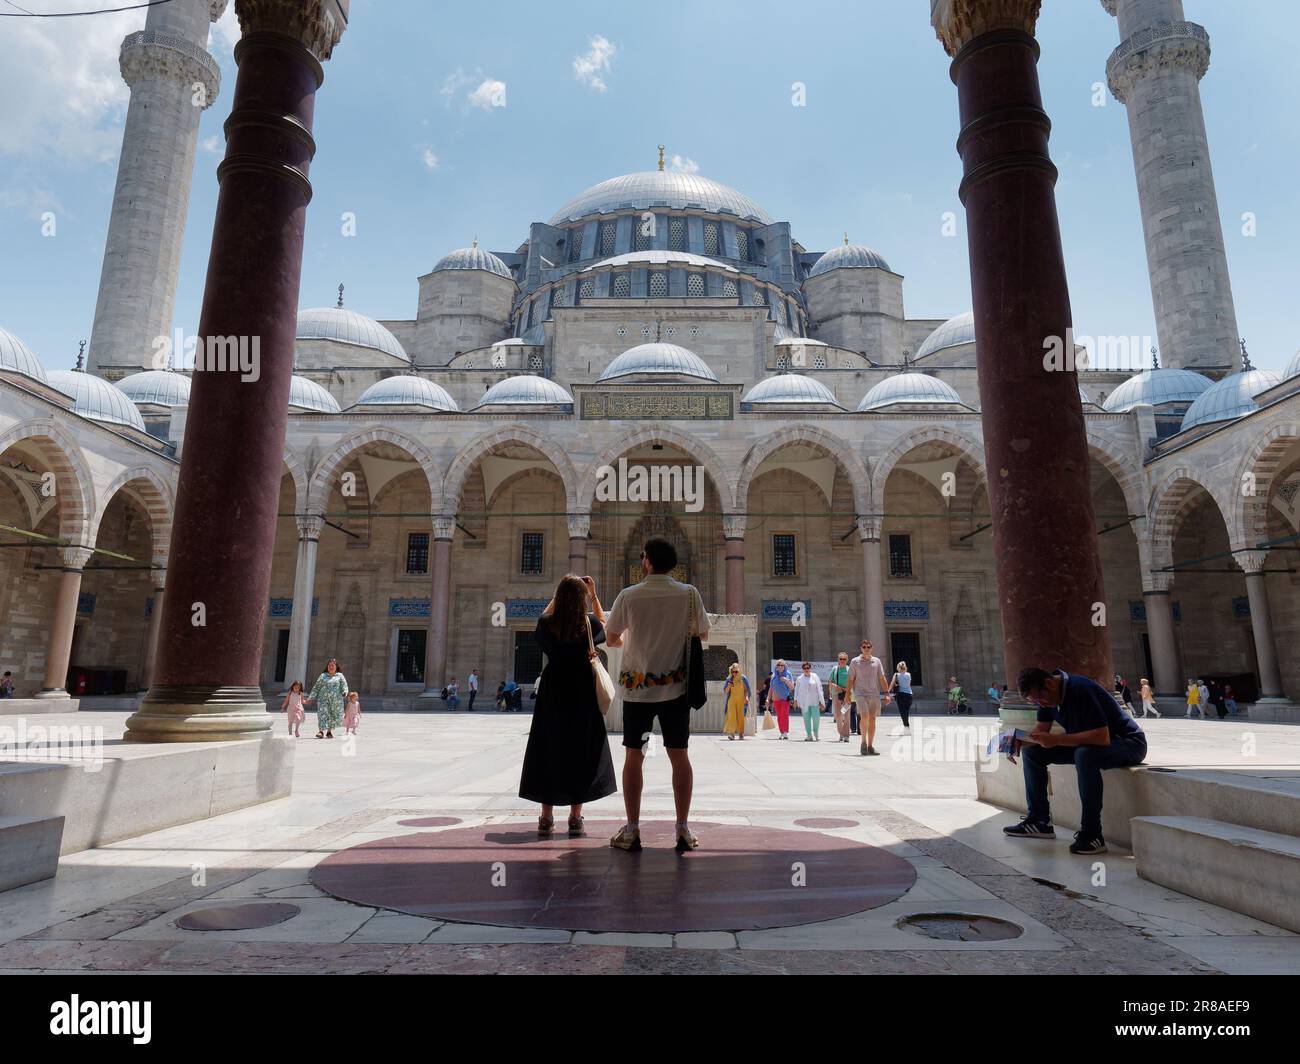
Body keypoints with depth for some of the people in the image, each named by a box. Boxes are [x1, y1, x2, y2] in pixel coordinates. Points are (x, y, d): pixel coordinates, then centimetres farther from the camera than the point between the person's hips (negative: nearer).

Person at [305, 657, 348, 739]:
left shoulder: (340, 676, 10)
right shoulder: (323, 676, 12)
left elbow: (344, 685, 1)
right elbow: (316, 688, 13)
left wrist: (345, 693, -20)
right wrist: (310, 698, 9)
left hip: (336, 700, 0)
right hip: (323, 699, 0)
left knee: (334, 716, 2)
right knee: (322, 714, -13)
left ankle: (329, 732, 15)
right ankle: (321, 731, -13)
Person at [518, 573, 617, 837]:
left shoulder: (546, 623, -6)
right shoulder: (589, 623, -7)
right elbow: (604, 624, 17)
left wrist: (559, 594, 17)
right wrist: (594, 595, 13)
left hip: (552, 693, 1)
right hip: (581, 694, -1)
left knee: (548, 750, 9)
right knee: (580, 751, 7)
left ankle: (546, 818, 12)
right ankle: (575, 818, 8)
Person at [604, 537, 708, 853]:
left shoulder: (628, 596, -7)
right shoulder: (689, 594, -5)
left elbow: (610, 639, 4)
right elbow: (703, 633, 8)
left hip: (636, 687, -1)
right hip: (676, 686, 1)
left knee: (633, 757, 8)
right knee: (679, 756, 8)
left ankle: (632, 830, 12)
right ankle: (683, 830, 12)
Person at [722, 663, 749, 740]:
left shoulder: (743, 678, 1)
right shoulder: (729, 679, 8)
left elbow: (747, 689, 3)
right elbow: (725, 691, 10)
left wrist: (746, 697, -12)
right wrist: (728, 686, -10)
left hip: (741, 700, -1)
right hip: (732, 700, 1)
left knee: (741, 716, 0)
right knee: (731, 715, -11)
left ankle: (741, 733, 10)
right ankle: (731, 732, -16)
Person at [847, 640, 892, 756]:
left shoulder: (876, 661, 8)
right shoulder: (855, 662, 2)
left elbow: (882, 678, 9)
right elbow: (850, 679, 4)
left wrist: (886, 693, 3)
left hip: (874, 694, 3)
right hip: (860, 693, -3)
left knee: (872, 719, 4)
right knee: (864, 716, -19)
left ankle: (870, 746, 11)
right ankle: (863, 742, -3)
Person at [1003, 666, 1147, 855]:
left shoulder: (1081, 690, -29)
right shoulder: (1046, 694, -3)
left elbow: (1102, 737, -35)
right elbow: (1040, 729, 5)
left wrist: (1057, 740, -36)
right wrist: (1018, 742, -14)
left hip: (1128, 744, -9)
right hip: (1085, 743, 9)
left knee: (1085, 754, -39)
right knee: (1032, 751, 0)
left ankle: (1092, 835, -31)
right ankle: (1039, 821, 4)